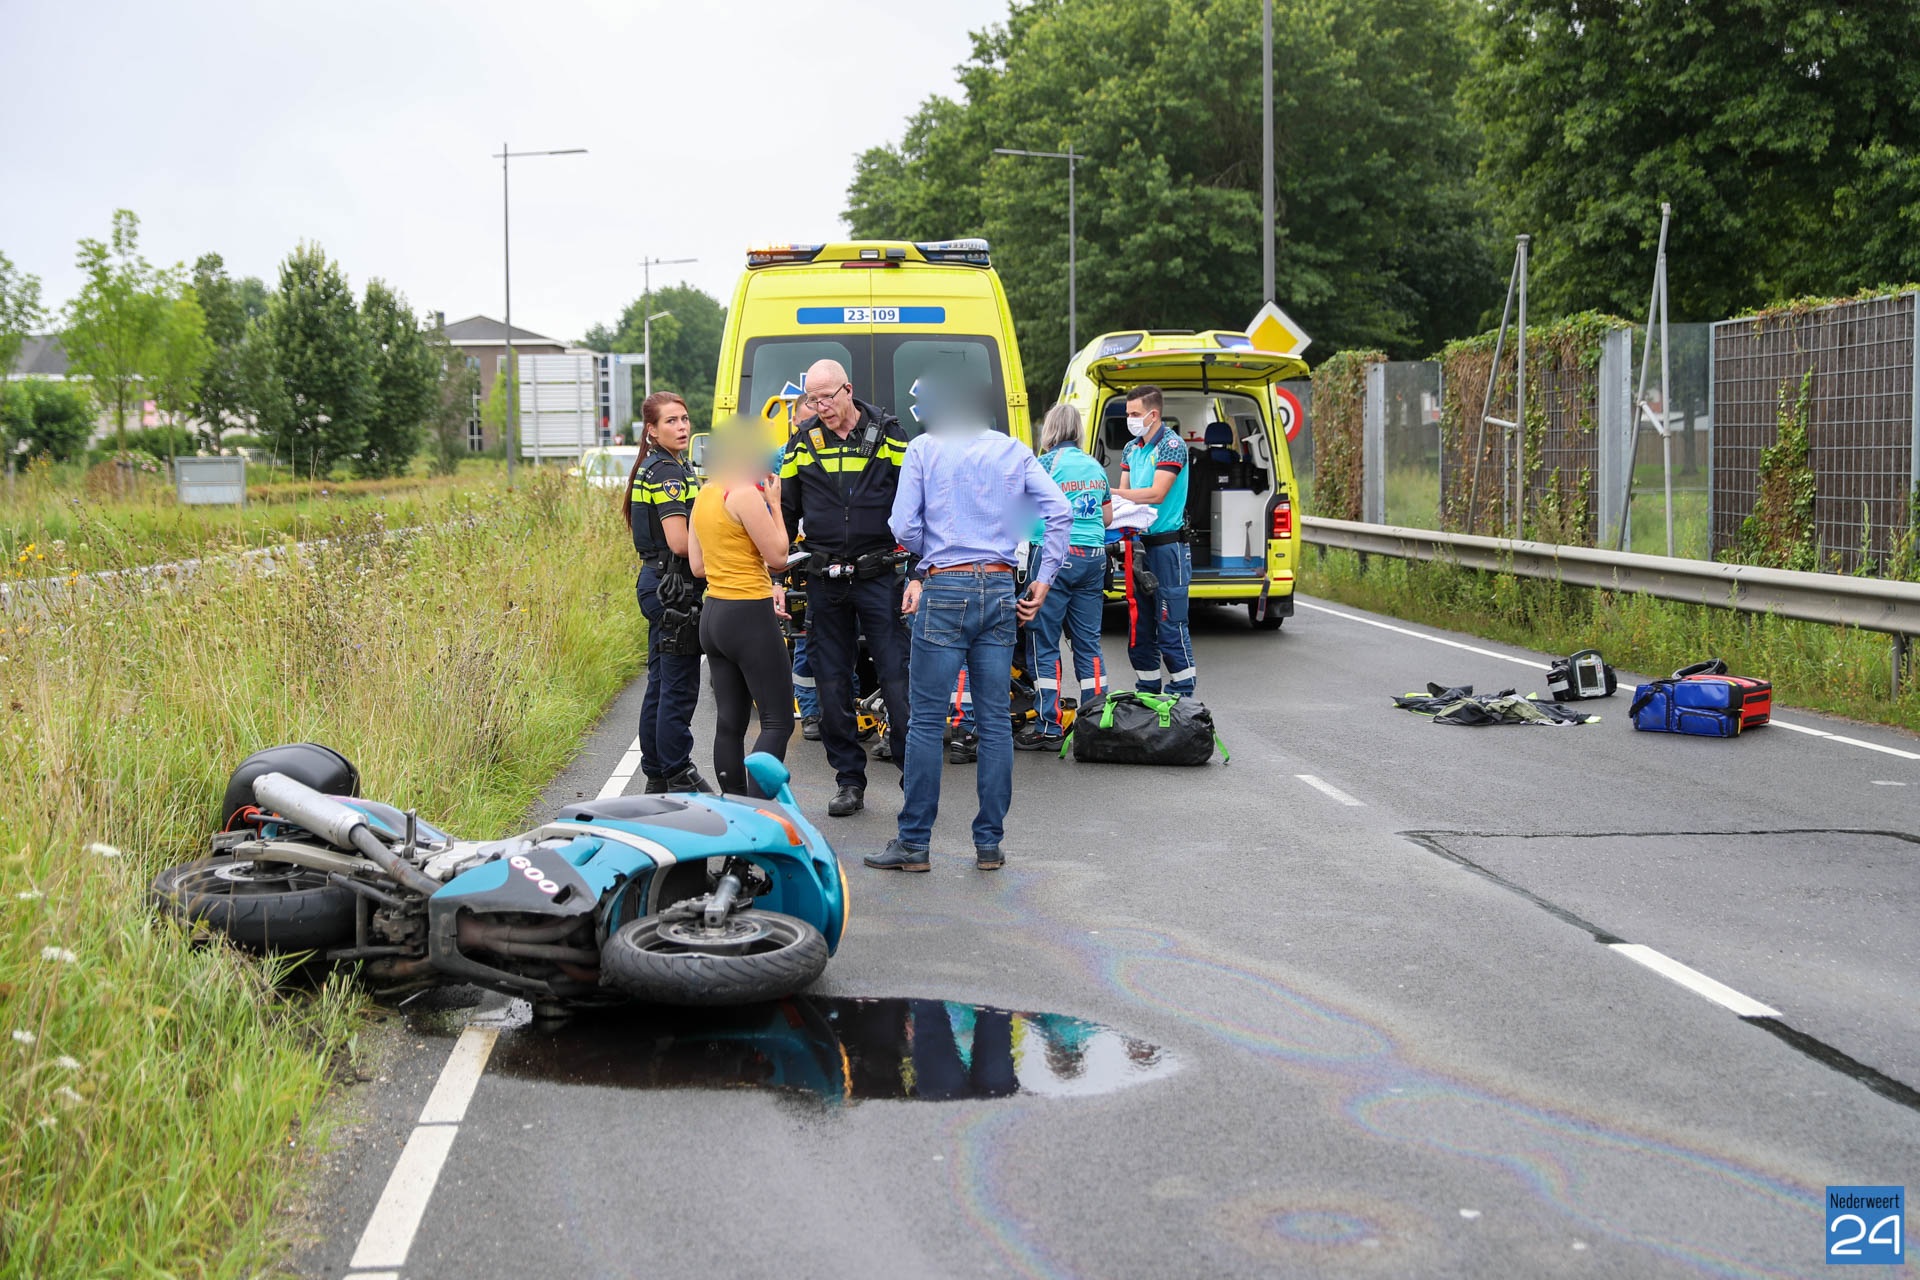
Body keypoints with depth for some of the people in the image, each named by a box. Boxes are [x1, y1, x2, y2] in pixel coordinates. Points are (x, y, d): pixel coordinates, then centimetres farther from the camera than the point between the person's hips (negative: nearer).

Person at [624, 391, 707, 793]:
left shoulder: (652, 469, 16)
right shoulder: (668, 472, -15)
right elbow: (680, 542, -23)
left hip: (656, 582, 11)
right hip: (674, 588, -11)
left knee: (660, 686, 14)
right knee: (679, 688, -5)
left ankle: (656, 775, 21)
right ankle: (679, 777, 0)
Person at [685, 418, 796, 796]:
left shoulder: (704, 494, 12)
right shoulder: (745, 494, -15)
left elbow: (697, 565, 15)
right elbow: (778, 555, -12)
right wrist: (775, 504, -2)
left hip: (714, 614, 9)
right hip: (750, 618, -9)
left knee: (729, 722, 11)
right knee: (778, 722, -5)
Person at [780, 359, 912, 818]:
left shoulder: (886, 435, -1)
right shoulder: (803, 442, 6)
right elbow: (784, 511, 14)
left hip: (878, 575, -3)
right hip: (824, 581, 3)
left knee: (896, 676, -5)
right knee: (832, 682, 6)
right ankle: (850, 781, 16)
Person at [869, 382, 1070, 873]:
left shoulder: (924, 449, 2)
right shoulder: (1014, 452, 11)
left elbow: (905, 527, -4)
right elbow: (1059, 512, 1)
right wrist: (1043, 581, 5)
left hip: (944, 592, -3)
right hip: (999, 590, 3)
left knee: (927, 720, 0)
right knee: (995, 720, 6)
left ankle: (914, 844, 2)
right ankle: (989, 844, 8)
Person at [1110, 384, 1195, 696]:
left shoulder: (1172, 445, -10)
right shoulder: (1132, 448, 16)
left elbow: (1156, 494, -18)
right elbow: (1126, 491, 15)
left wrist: (1109, 493, -17)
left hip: (1167, 545, -8)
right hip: (1140, 544, 8)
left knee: (1171, 625, -7)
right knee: (1139, 625, 11)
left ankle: (1182, 695, -2)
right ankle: (1147, 692, 19)